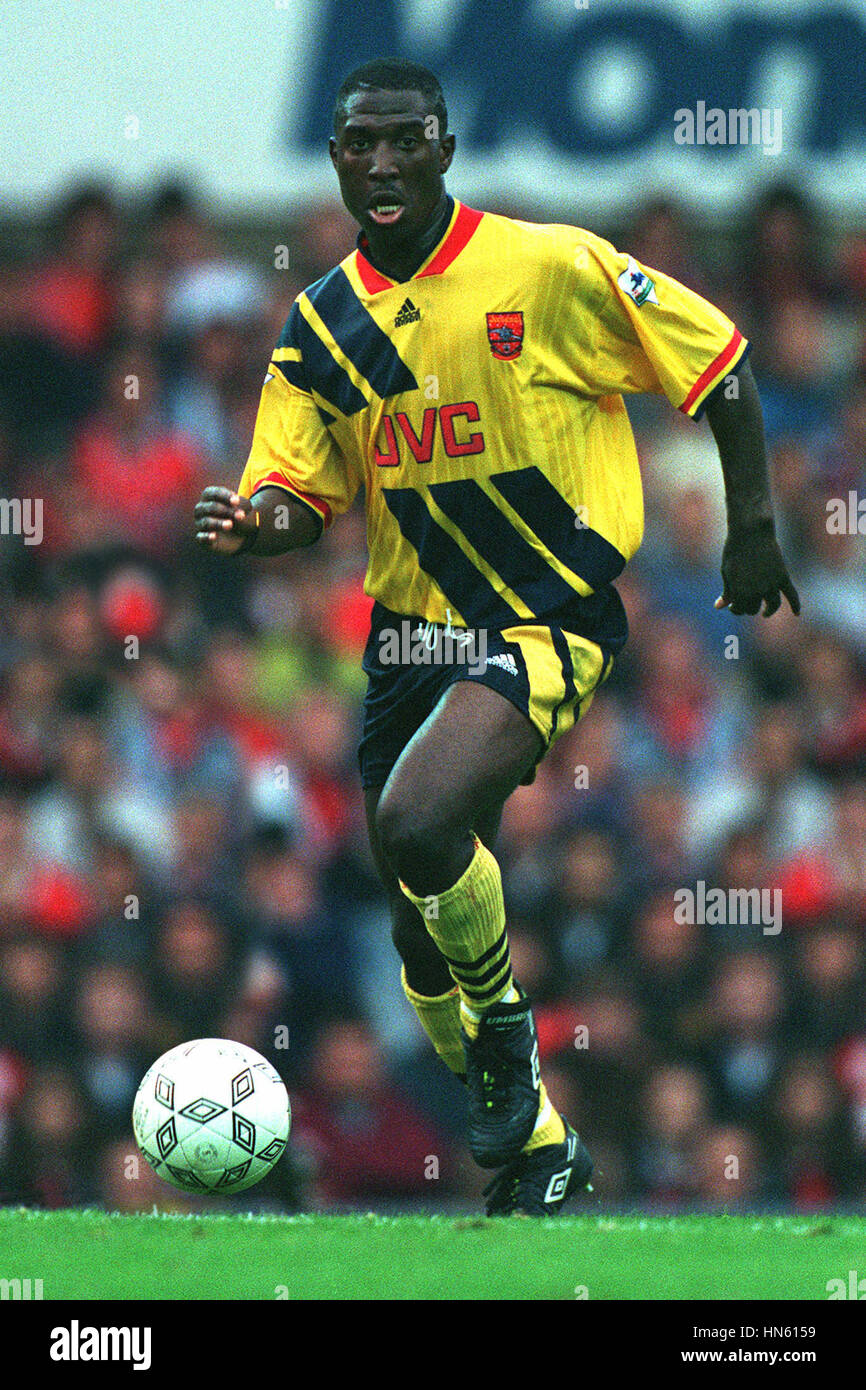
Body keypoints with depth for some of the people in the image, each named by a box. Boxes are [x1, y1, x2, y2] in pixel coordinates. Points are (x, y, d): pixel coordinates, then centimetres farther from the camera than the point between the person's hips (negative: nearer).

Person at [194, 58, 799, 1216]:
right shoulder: (321, 324, 5)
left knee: (416, 824, -30)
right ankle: (535, 1144, 31)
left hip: (546, 625, -6)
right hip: (408, 637, 6)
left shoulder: (551, 268, -9)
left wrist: (753, 526, -1)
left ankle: (507, 1026, -3)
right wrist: (257, 523, -18)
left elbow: (717, 360, 0)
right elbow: (299, 498, 6)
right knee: (427, 944, 9)